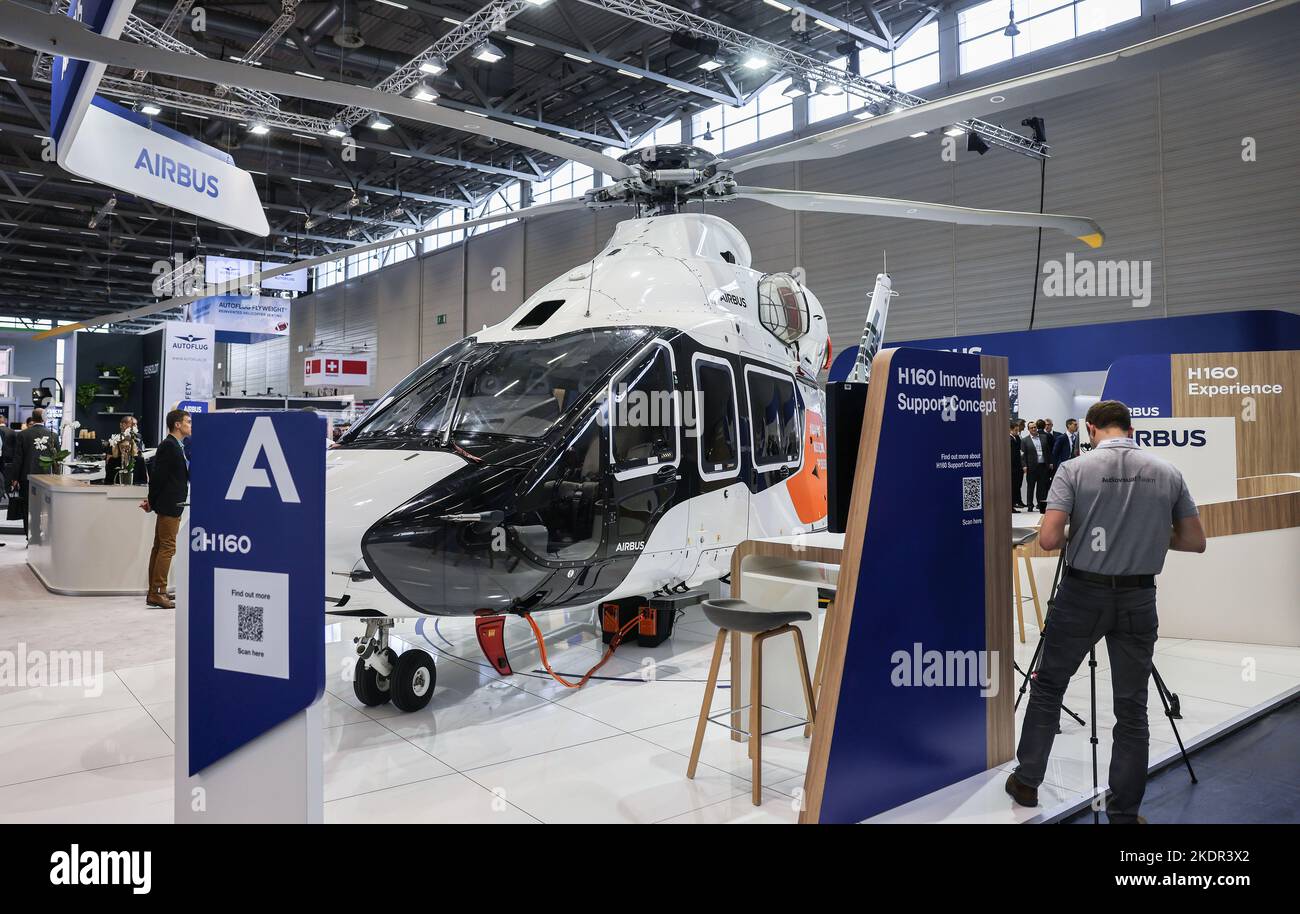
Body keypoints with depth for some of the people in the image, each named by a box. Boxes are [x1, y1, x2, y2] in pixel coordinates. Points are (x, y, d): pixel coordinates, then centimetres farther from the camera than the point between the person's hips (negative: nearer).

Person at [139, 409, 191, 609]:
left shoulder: (176, 446, 16)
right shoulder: (169, 446, -14)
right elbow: (157, 475, -16)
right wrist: (152, 501, -9)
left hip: (171, 505, 10)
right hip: (169, 505, -10)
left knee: (159, 547, 12)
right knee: (167, 547, -7)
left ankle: (154, 593, 19)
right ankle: (157, 593, -4)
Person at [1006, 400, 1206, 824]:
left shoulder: (1075, 470, -10)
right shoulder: (1168, 473, 0)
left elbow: (1048, 539, -17)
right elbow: (1195, 541, 5)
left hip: (1081, 596, -2)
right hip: (1137, 601, 2)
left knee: (1048, 687, 15)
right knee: (1131, 709, 8)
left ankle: (1027, 781, 23)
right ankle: (1124, 813, 13)